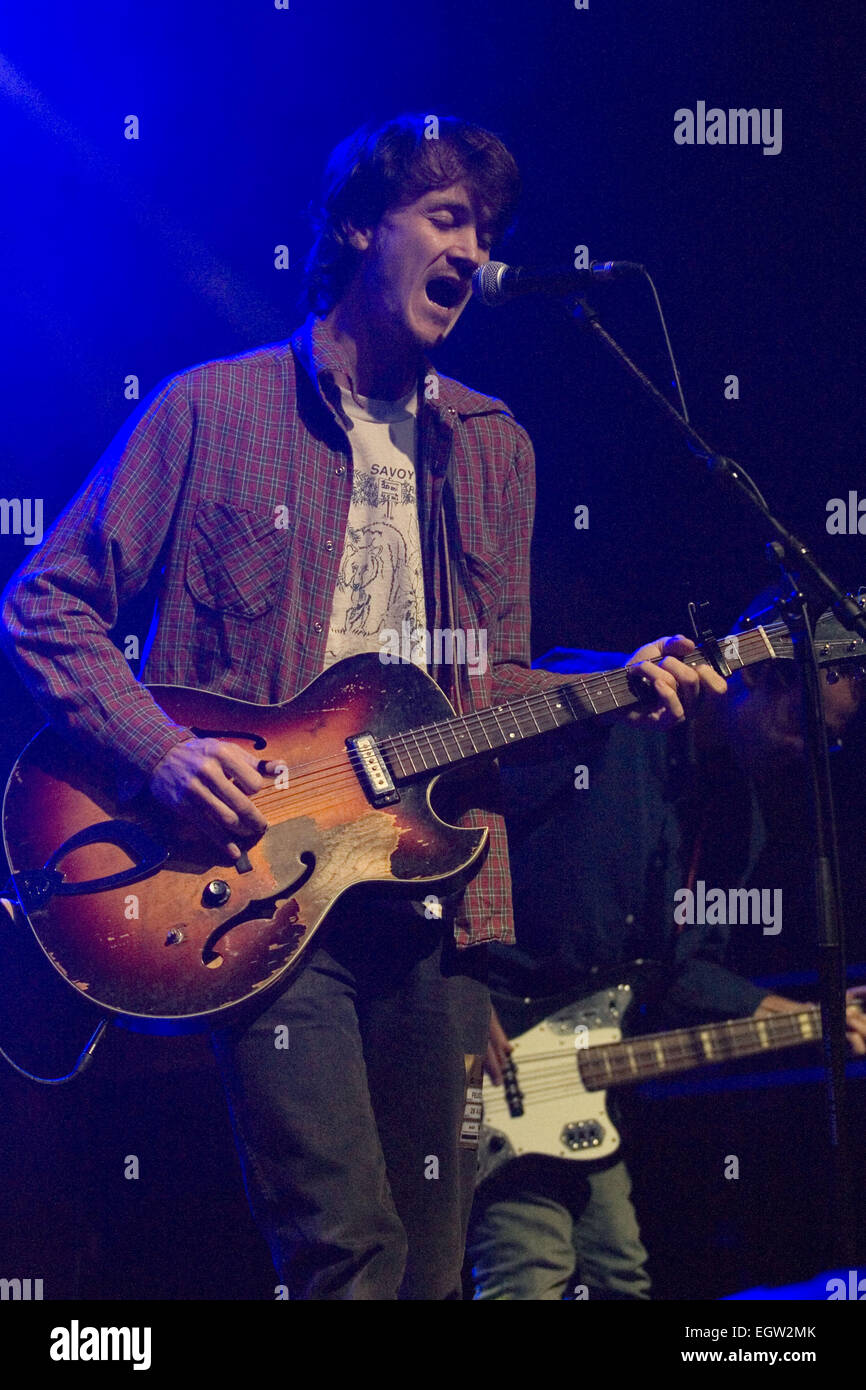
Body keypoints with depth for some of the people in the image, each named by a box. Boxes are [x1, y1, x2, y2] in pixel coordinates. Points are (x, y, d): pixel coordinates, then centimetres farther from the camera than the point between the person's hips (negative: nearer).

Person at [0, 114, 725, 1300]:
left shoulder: (491, 446, 17)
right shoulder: (212, 409, 2)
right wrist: (161, 750, -13)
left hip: (437, 889, 5)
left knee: (433, 1257, 7)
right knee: (348, 1245, -16)